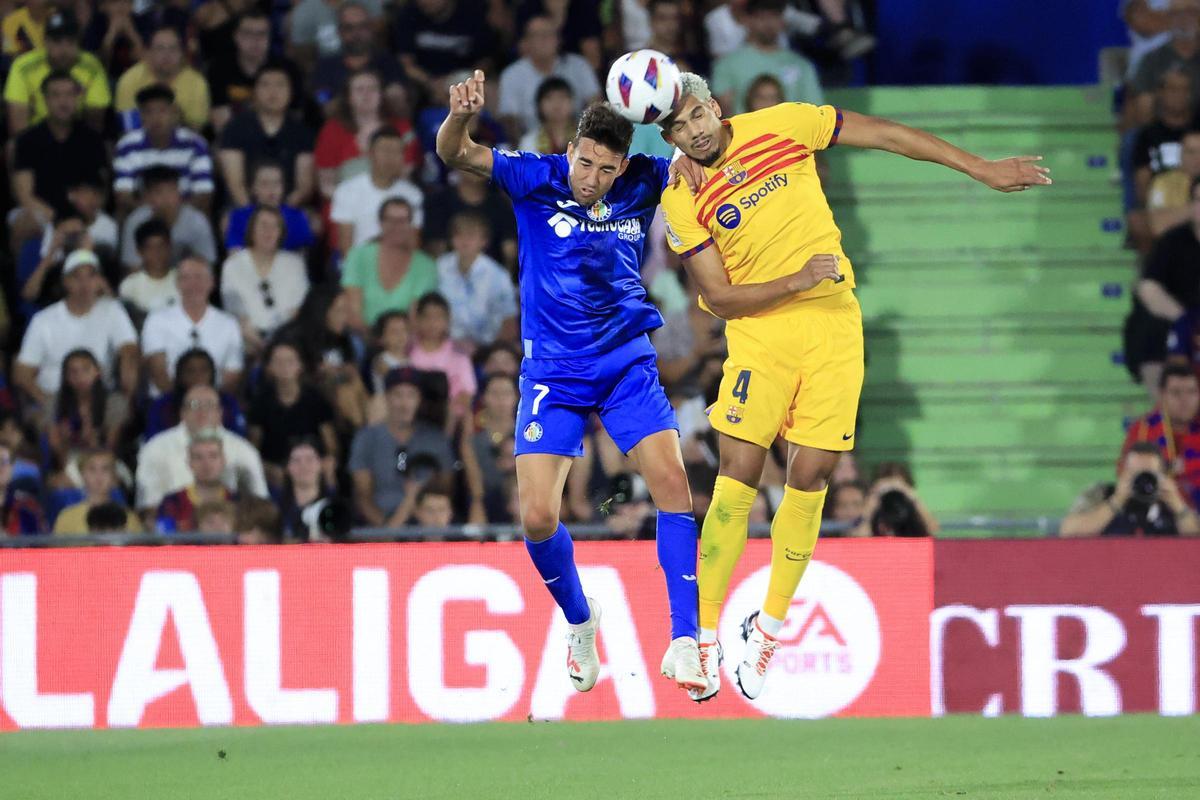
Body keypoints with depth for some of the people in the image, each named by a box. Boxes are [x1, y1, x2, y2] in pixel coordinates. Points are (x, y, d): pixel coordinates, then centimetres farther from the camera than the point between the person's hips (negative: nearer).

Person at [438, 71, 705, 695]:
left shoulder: (642, 185, -4)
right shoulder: (536, 180, -9)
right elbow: (455, 155, -20)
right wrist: (460, 115, -43)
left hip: (627, 363, 1)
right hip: (552, 372, -1)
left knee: (673, 485, -16)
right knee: (538, 517, -9)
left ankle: (684, 643, -13)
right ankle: (579, 620, 20)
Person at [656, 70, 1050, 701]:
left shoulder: (782, 125, -4)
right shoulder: (682, 202, -6)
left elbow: (886, 136, 3)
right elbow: (721, 299, -6)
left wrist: (984, 170, 3)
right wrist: (798, 280, -19)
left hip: (833, 321, 1)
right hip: (760, 330, -1)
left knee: (809, 477, -2)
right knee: (738, 476, -12)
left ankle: (769, 626, 13)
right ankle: (704, 633, -2)